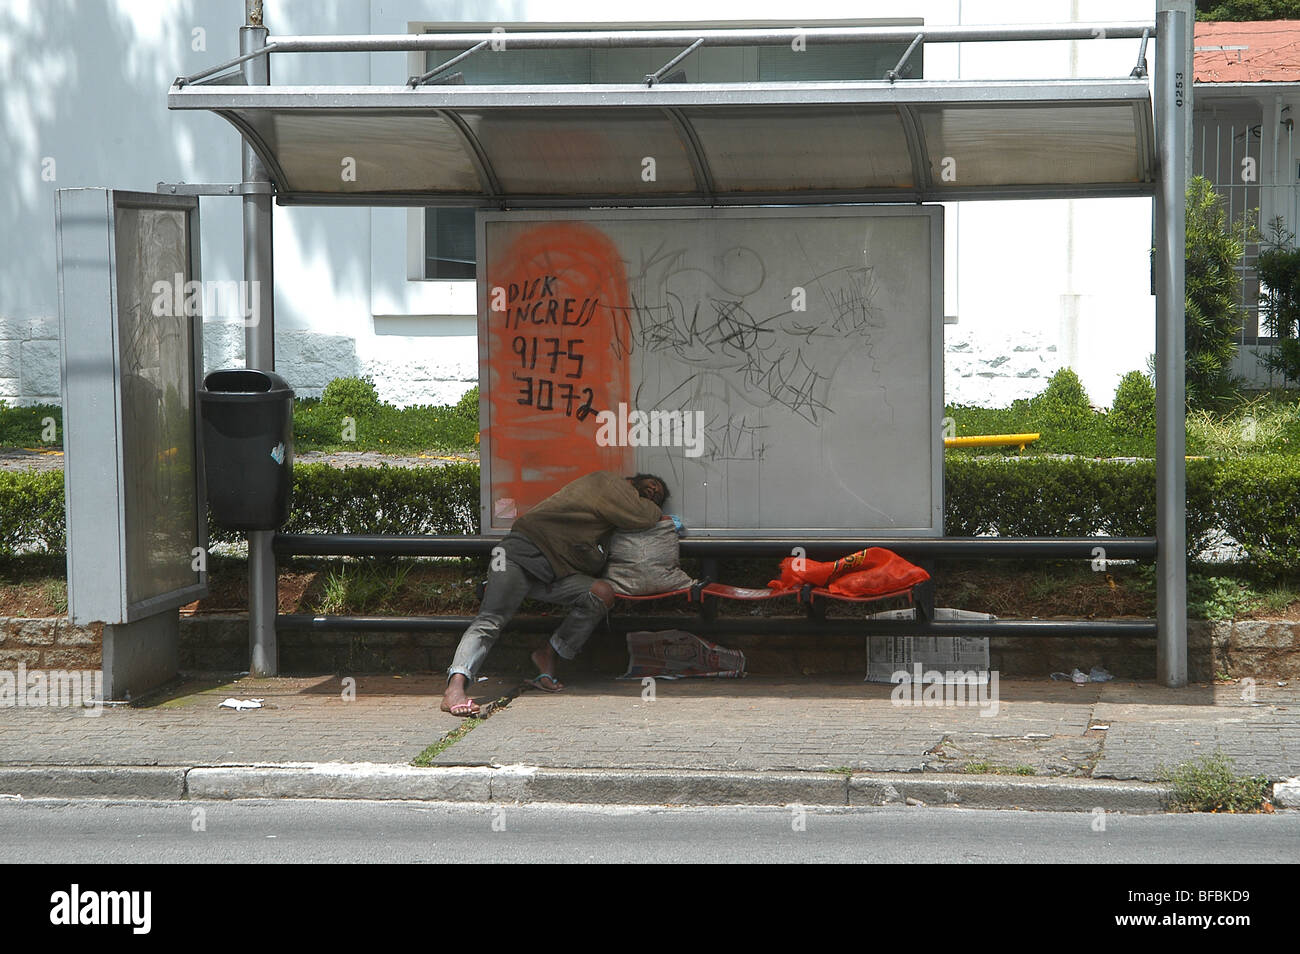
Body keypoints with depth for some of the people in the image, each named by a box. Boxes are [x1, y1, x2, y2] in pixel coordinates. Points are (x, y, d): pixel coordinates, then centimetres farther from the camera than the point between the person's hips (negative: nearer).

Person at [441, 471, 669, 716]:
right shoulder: (608, 482, 1)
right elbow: (639, 517, -12)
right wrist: (656, 513, 12)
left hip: (556, 573, 8)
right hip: (524, 550, -8)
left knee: (602, 594, -17)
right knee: (491, 619, -26)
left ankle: (550, 656, -5)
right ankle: (456, 687, -42)